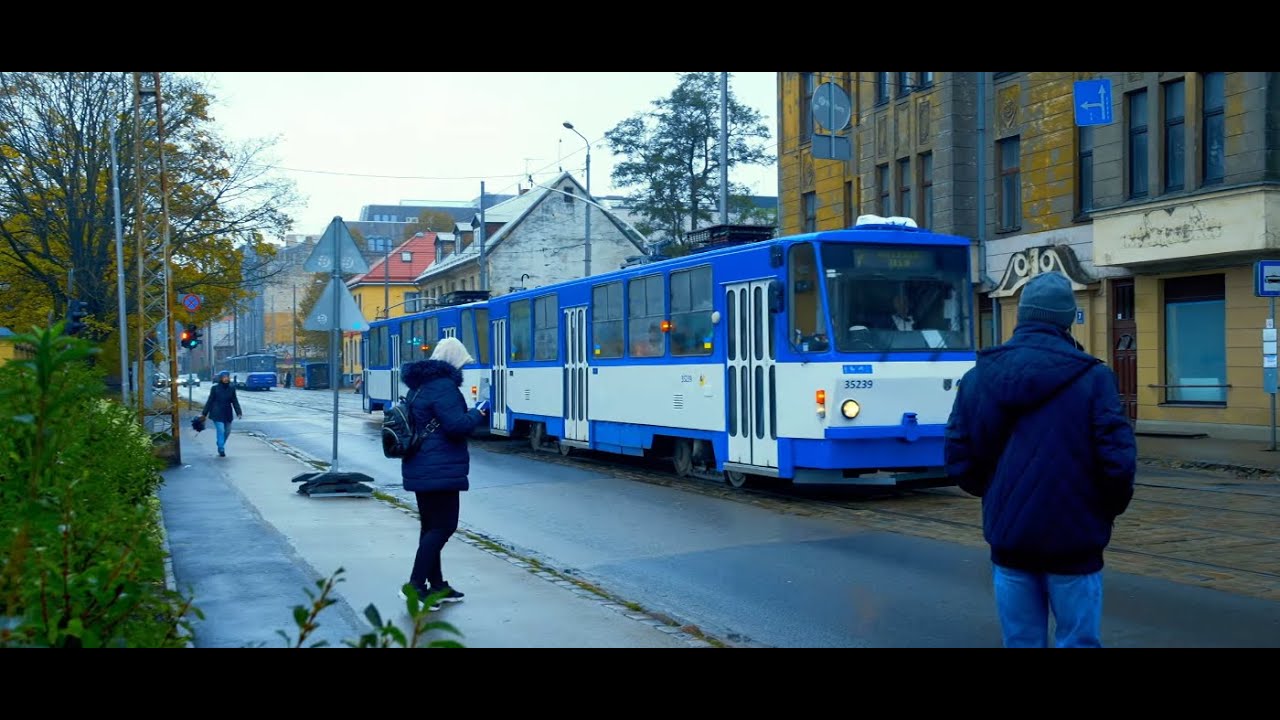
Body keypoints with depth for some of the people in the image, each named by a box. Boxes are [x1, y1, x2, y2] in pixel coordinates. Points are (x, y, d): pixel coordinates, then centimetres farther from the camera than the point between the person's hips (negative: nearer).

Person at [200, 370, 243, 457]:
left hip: (227, 413, 4)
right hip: (217, 413, -4)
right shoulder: (215, 388, -6)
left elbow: (235, 401, 6)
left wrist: (239, 412, -5)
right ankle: (221, 450, -6)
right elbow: (210, 401, -1)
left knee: (227, 431, 11)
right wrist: (204, 414, 1)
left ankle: (221, 447, 32)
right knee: (221, 431, -12)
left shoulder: (231, 388, 2)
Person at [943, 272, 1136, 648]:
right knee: (1077, 641, 8)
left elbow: (959, 460, 1)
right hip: (1072, 539, -3)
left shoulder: (978, 377, 1)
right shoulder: (1093, 377, -10)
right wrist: (1110, 510, 6)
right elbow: (1118, 460, -13)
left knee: (1021, 641, 13)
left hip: (1008, 538, 3)